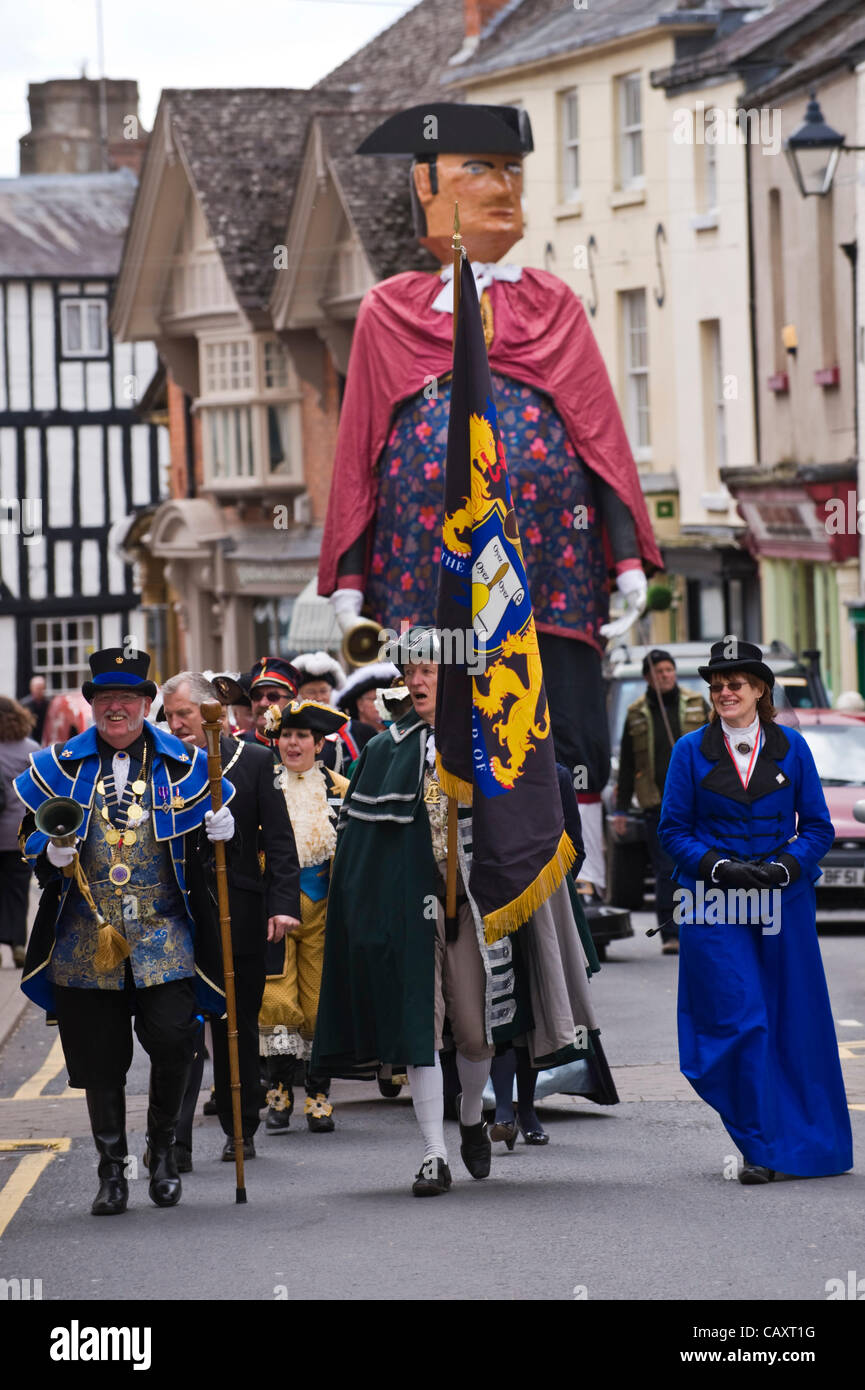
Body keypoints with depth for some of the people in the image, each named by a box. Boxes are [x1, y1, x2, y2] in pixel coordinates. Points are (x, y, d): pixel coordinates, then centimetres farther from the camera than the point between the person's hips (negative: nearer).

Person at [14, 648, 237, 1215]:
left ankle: (163, 1147, 10)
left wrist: (218, 832, -5)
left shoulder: (183, 764, 8)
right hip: (85, 936, 1)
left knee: (174, 1038, -14)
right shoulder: (60, 766, 8)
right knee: (99, 1057, 3)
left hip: (163, 933, -1)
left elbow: (204, 837, 18)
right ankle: (113, 1169, 16)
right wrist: (50, 852, -7)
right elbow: (31, 832, 15)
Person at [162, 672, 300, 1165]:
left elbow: (279, 840, 0)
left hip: (239, 916, 0)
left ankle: (241, 1130, 23)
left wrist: (283, 902, -8)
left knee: (238, 1027, 11)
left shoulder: (254, 761, 2)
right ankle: (174, 1140, -12)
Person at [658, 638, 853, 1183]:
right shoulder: (692, 751, 5)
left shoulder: (791, 748, 7)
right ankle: (759, 1148, -5)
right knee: (741, 1022, -9)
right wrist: (719, 866, -12)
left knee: (794, 1023, 6)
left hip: (783, 902, 1)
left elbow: (818, 826, 7)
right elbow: (674, 829, 4)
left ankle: (807, 1141, 22)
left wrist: (784, 866, -11)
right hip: (716, 906, -1)